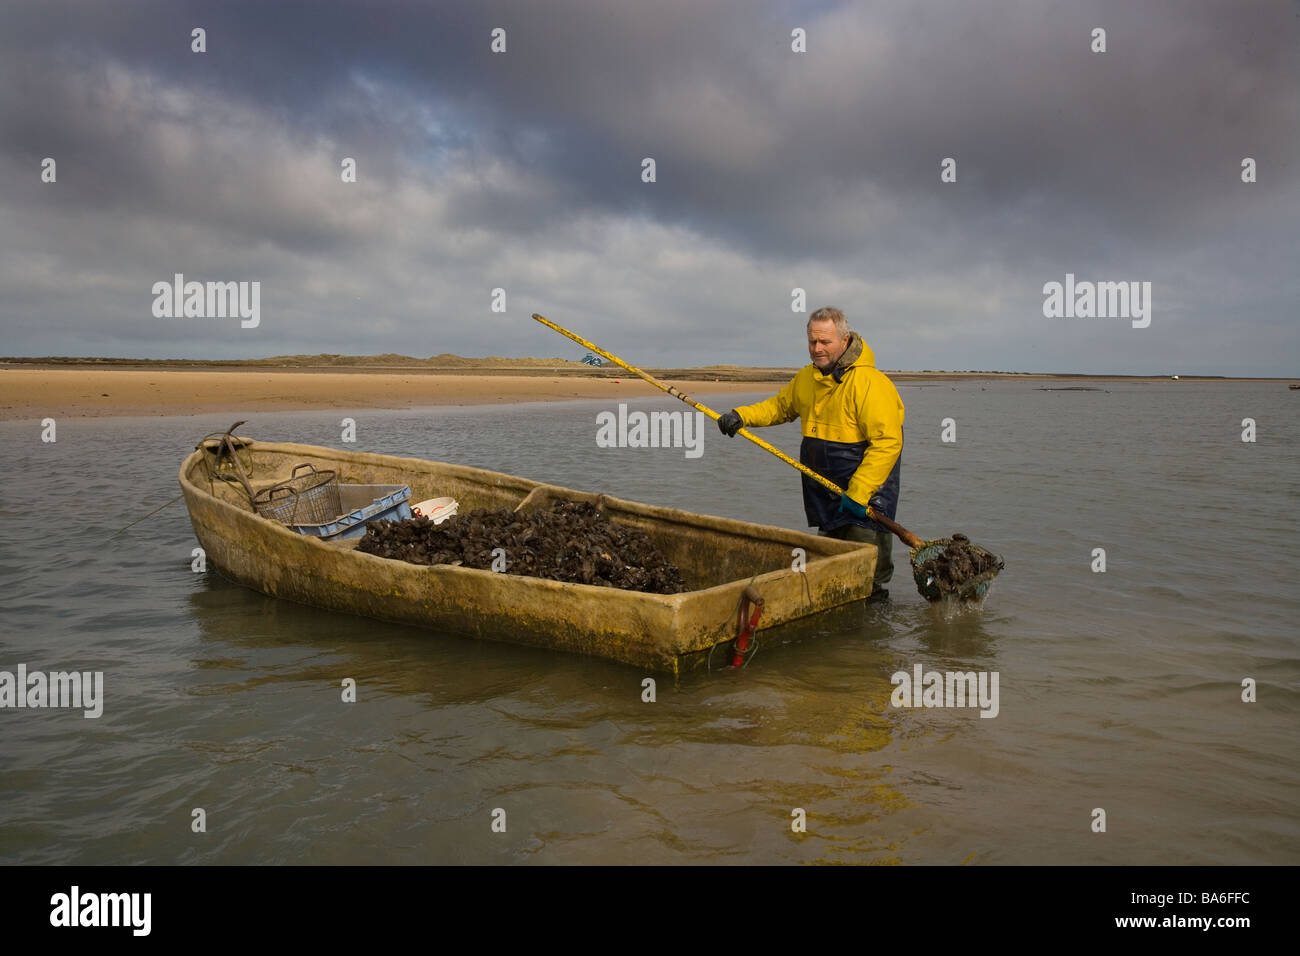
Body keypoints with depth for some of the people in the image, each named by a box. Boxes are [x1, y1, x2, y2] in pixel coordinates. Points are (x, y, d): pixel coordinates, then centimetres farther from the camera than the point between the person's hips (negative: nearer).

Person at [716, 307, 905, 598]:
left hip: (866, 481, -7)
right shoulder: (807, 378, 6)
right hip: (824, 483, 7)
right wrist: (741, 415, 6)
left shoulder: (870, 382, -20)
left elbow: (887, 442, -23)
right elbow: (780, 406, 24)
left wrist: (858, 494, -25)